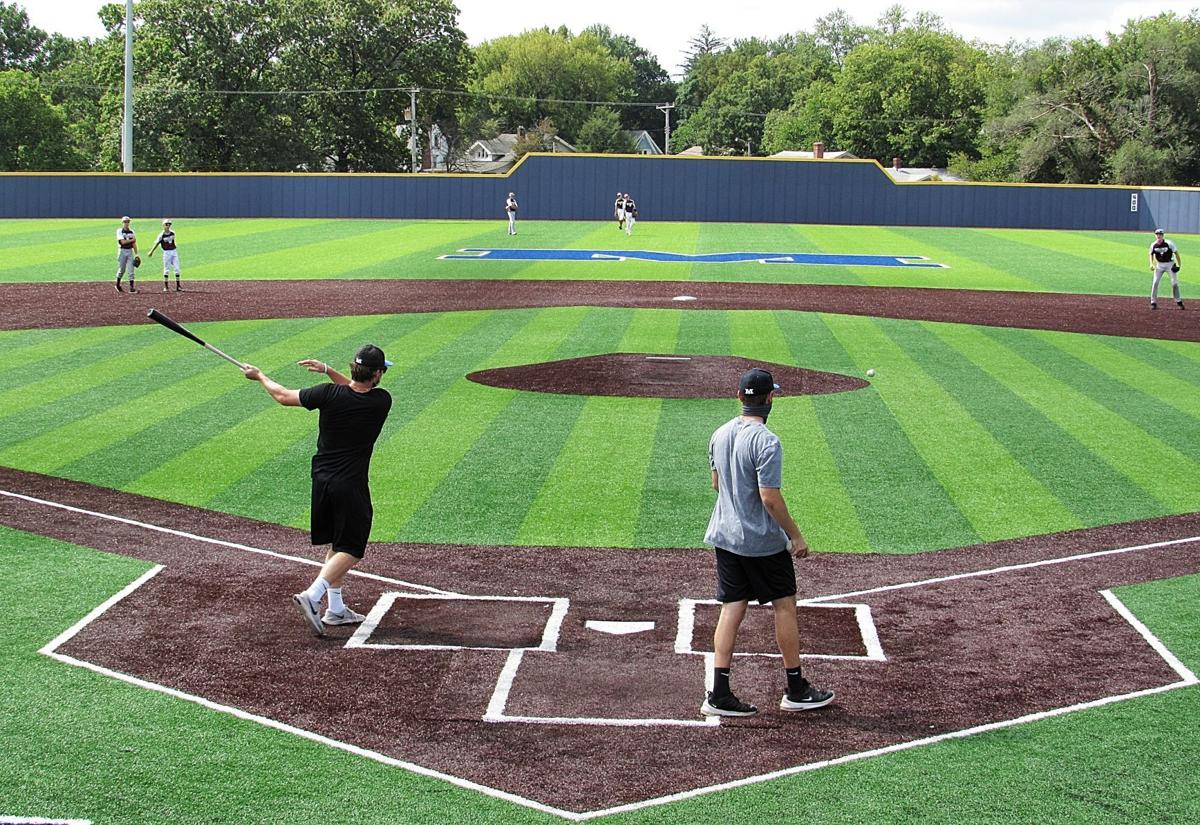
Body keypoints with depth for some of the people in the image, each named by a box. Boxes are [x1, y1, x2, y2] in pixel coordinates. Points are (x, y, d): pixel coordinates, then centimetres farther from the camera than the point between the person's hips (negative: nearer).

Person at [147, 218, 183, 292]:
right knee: (166, 270, 1)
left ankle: (178, 286, 7)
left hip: (174, 252, 4)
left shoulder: (172, 233, 4)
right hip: (166, 253, -4)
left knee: (177, 269, 2)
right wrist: (151, 252, -10)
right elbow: (157, 244, -7)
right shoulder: (162, 235, -9)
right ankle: (166, 287, 8)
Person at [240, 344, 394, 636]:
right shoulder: (382, 401, -11)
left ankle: (336, 609, 22)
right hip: (351, 486, -4)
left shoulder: (329, 394, -10)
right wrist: (327, 370, 13)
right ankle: (312, 596, -18)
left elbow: (283, 396, 3)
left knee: (337, 544, 19)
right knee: (350, 551, 2)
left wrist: (260, 376, 20)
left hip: (321, 480, 4)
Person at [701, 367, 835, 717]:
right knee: (785, 605, 8)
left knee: (732, 609, 7)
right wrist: (796, 535, -13)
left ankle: (719, 694, 2)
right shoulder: (766, 441, -20)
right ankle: (796, 690, 17)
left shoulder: (720, 434, 4)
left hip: (725, 535, 7)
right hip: (763, 541, -7)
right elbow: (770, 497, -22)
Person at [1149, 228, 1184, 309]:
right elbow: (1151, 254, 9)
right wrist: (1151, 264, -6)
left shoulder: (1169, 243, -16)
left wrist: (1179, 264, -13)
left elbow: (1176, 253, -8)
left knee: (1174, 283, -1)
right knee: (1155, 283, -6)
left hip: (1170, 264, -2)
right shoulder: (1153, 245, -6)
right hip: (1159, 265, 2)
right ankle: (1153, 302, 1)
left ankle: (1178, 302, 14)